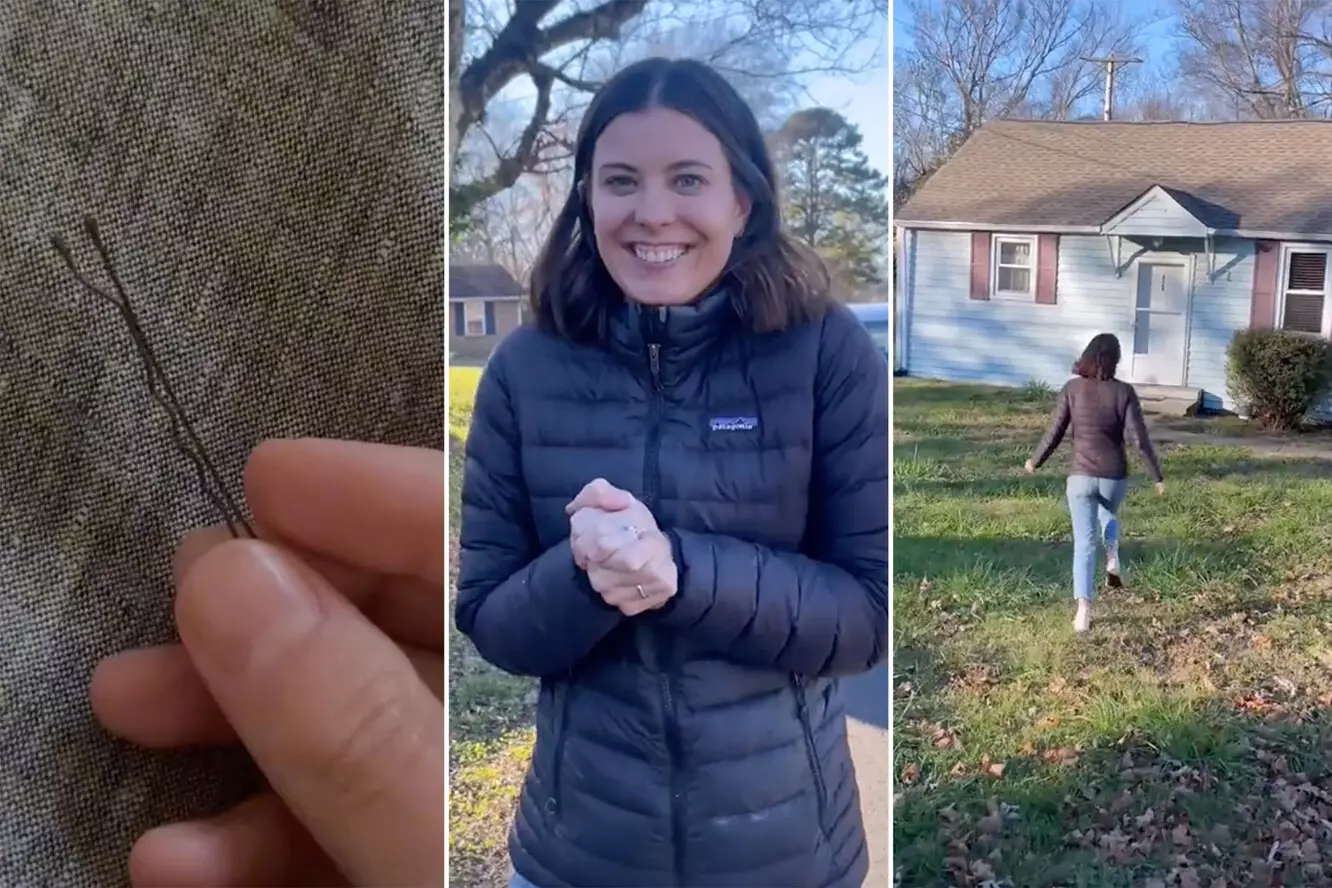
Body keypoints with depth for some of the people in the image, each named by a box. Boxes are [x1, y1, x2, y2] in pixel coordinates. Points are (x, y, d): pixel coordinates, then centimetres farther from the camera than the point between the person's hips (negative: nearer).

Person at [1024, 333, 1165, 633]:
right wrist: (1158, 476, 3)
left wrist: (1035, 461, 15)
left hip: (1081, 476, -1)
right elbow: (1141, 438, -7)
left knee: (1084, 542, 2)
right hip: (1114, 476, 1)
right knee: (1108, 516, 36)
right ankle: (1112, 562, 17)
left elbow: (1055, 433, -1)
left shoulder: (1072, 388, -4)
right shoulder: (1124, 392, -6)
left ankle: (1083, 611, -7)